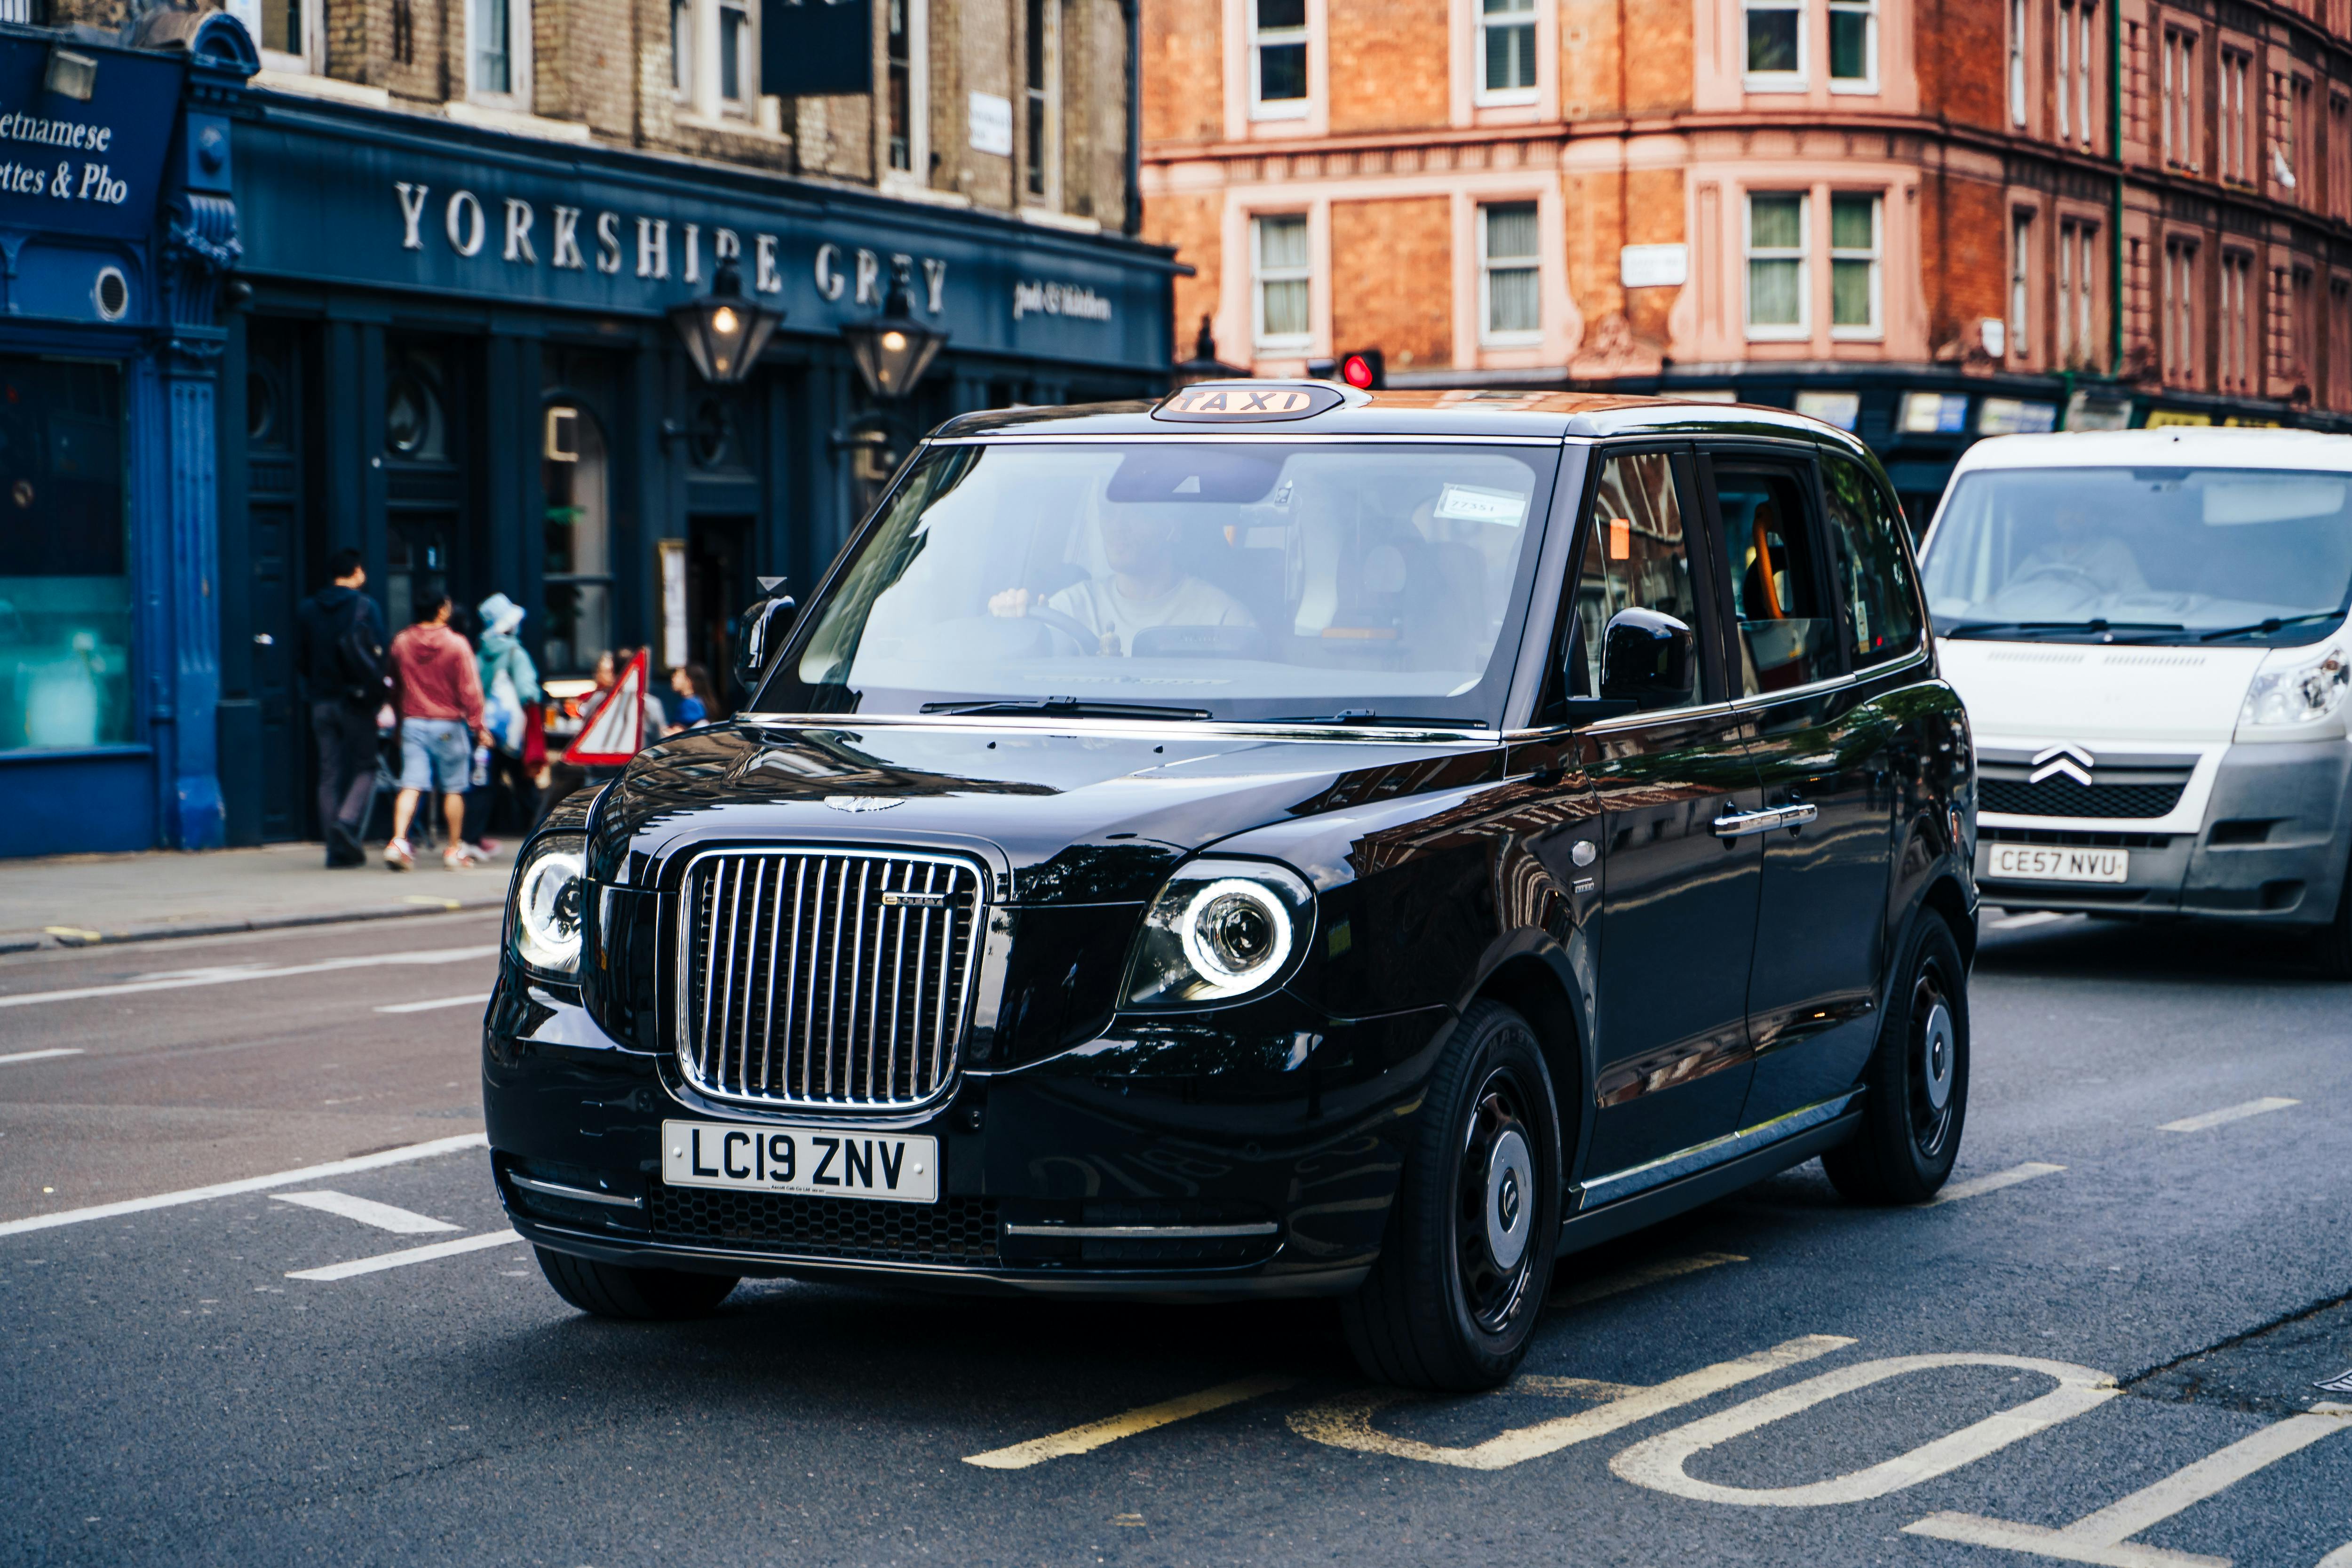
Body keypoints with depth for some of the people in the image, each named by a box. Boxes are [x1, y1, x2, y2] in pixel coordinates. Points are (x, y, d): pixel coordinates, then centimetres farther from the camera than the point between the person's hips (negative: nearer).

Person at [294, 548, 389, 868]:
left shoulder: (307, 610, 9)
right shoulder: (364, 606, -5)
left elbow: (301, 658, 11)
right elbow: (377, 654, -9)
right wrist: (380, 693, 0)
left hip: (321, 701, 4)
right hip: (355, 701, -4)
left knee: (329, 775, 6)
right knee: (365, 767, 5)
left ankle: (337, 848, 2)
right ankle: (348, 823, -19)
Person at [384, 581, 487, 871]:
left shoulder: (401, 643, 3)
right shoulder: (456, 644, -10)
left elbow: (395, 686, 15)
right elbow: (470, 690, -9)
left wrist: (400, 723, 26)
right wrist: (478, 726, -1)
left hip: (413, 724, 3)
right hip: (448, 726, -3)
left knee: (411, 785, -2)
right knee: (453, 789, 8)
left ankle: (398, 841, -19)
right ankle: (455, 850, 14)